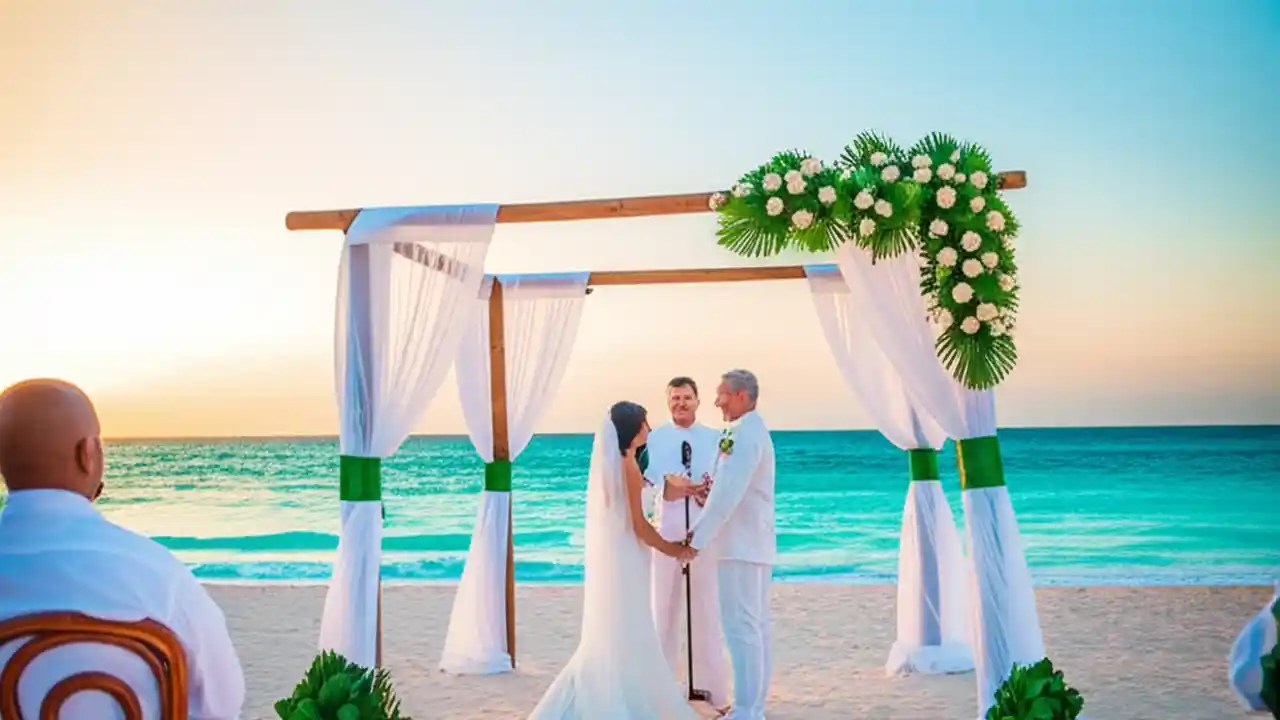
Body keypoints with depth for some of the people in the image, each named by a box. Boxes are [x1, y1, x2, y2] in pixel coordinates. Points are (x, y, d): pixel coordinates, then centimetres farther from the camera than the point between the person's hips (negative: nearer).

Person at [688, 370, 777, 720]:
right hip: (754, 544, 11)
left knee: (741, 626, -9)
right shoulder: (753, 431, 17)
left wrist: (698, 538, -16)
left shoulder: (745, 433, -16)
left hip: (741, 545, -11)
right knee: (757, 624, 12)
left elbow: (729, 493, -21)